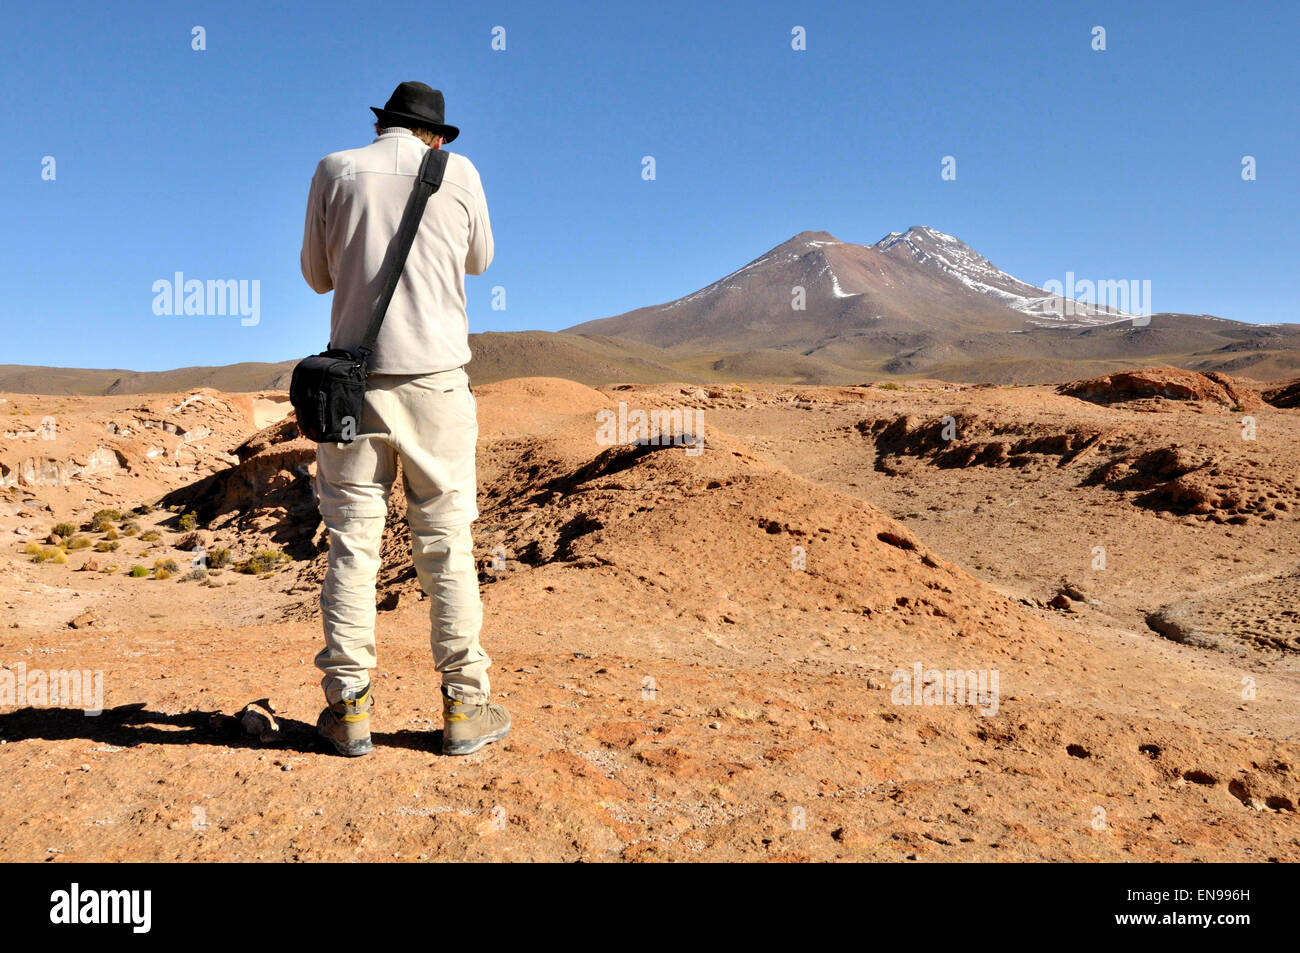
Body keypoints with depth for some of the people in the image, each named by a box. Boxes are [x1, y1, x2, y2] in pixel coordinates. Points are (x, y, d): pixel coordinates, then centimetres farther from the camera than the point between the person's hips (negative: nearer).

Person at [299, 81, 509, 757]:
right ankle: (464, 708, 9)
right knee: (446, 545, 4)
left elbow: (318, 275, 14)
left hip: (354, 375, 1)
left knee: (352, 541, 6)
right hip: (434, 377, -1)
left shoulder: (336, 171, 6)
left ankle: (349, 707, 9)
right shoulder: (458, 172, 5)